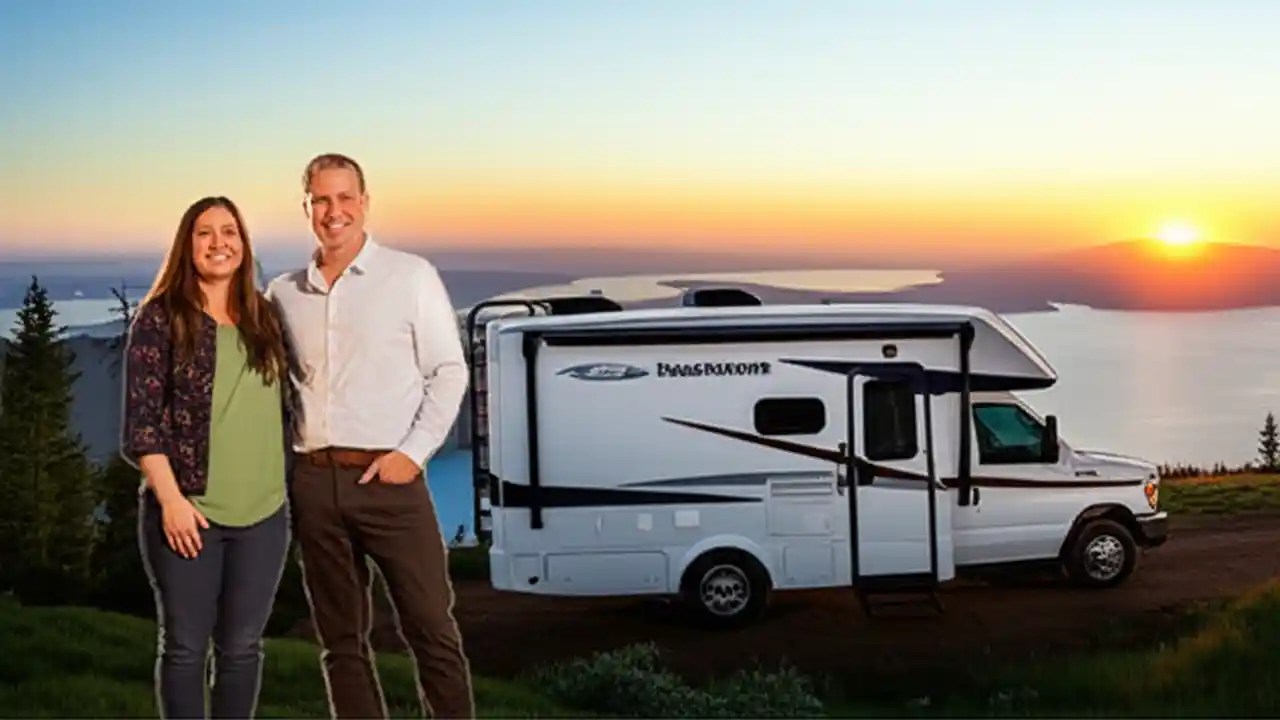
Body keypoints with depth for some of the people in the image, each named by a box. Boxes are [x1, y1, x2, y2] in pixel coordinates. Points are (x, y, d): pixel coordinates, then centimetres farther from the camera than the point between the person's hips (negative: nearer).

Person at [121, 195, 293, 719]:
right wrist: (171, 499, -15)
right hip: (187, 510, -4)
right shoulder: (160, 317, -4)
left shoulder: (265, 318, 10)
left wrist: (286, 484, 15)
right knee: (185, 645, 4)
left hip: (263, 512, 4)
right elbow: (141, 421, -8)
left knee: (242, 646, 10)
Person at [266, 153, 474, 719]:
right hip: (312, 482, 4)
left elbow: (448, 372, -1)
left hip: (389, 477, -4)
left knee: (431, 630, -2)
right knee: (341, 639, 10)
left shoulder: (410, 276, 0)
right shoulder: (283, 294, 11)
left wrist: (414, 453, -11)